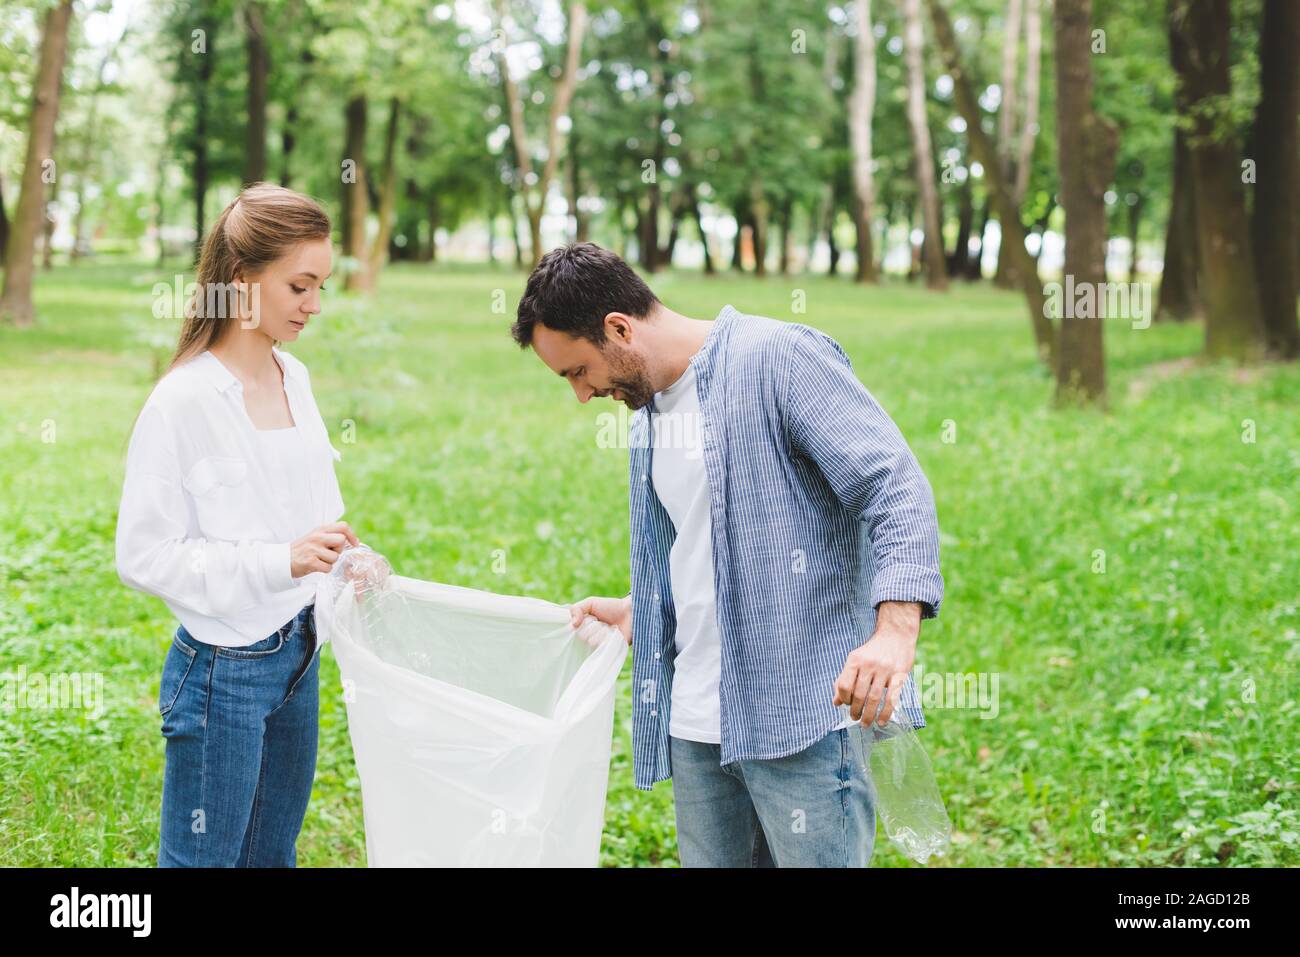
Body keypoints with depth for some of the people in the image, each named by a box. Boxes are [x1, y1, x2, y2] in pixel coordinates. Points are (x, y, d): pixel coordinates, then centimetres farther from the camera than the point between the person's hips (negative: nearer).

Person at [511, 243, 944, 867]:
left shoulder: (779, 357, -9)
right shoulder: (649, 413, 18)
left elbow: (896, 487, -17)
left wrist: (895, 630, -29)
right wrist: (637, 613, 14)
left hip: (807, 719, -8)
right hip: (694, 725, 8)